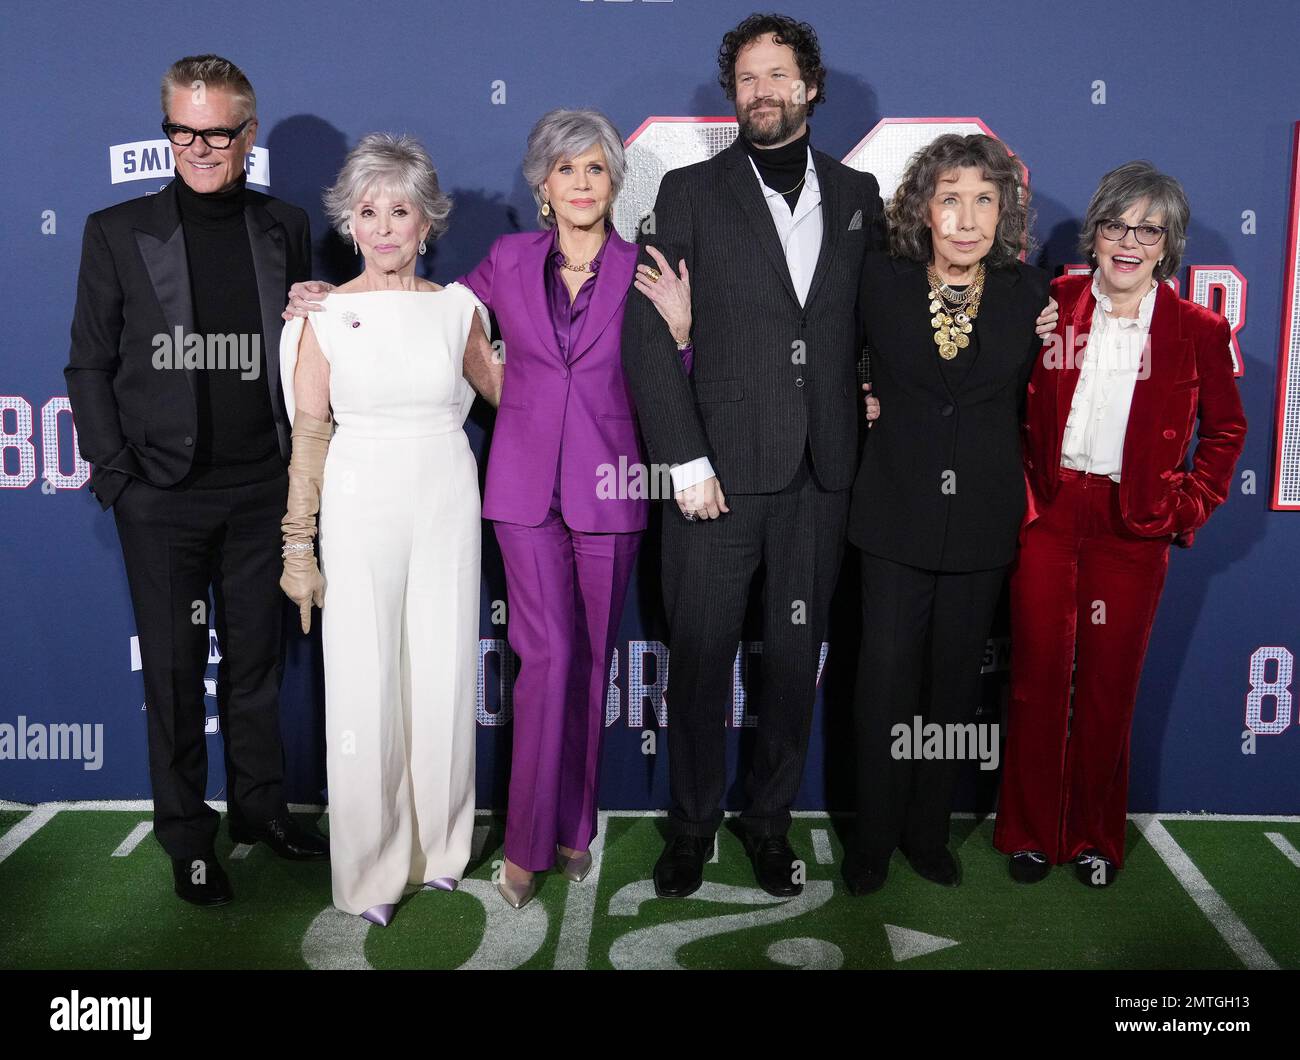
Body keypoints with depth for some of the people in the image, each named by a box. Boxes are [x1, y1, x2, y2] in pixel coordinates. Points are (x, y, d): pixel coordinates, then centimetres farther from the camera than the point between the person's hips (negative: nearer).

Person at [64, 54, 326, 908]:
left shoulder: (285, 228, 6)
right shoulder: (118, 232, 0)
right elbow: (89, 365, 1)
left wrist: (301, 457, 2)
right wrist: (114, 475, -6)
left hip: (261, 488, 2)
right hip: (163, 494, -2)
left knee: (257, 656, 13)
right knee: (174, 668, 8)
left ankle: (261, 805, 30)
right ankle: (186, 830, 23)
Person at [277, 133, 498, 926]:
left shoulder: (457, 307, 5)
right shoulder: (326, 313, -1)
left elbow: (505, 387, 18)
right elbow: (310, 436, 0)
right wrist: (299, 547, 0)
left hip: (447, 507, 2)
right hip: (362, 511, -2)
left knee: (444, 677, 8)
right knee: (364, 687, 2)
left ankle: (439, 845, 27)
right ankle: (372, 867, 19)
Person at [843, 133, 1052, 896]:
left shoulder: (1030, 293, 0)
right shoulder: (881, 282, -3)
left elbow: (1039, 398, 10)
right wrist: (873, 404, 1)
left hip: (982, 521, 2)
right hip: (897, 515, -1)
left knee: (955, 682, 11)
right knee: (887, 678, 1)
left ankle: (929, 831, 28)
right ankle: (874, 839, 18)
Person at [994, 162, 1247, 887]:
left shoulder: (1198, 330, 1)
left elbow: (1226, 430, 10)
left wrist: (1191, 508, 3)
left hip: (1133, 528, 0)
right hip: (1047, 517, 1)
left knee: (1110, 687, 7)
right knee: (1038, 676, 5)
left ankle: (1094, 837, 26)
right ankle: (1031, 832, 21)